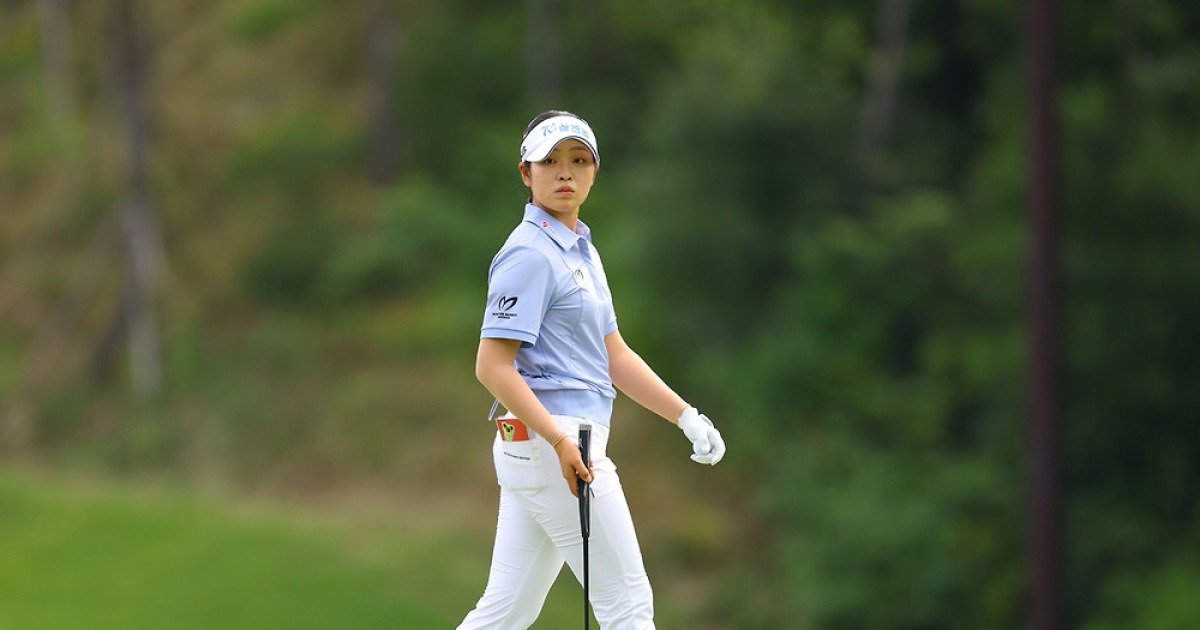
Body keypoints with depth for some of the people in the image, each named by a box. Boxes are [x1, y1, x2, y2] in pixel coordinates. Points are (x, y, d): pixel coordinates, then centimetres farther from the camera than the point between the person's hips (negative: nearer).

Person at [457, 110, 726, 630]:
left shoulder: (582, 251, 18)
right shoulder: (530, 254, -11)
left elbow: (614, 356, 19)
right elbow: (492, 367, -17)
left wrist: (687, 417, 9)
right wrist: (561, 442, -25)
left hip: (534, 446, 9)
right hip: (547, 440, -9)